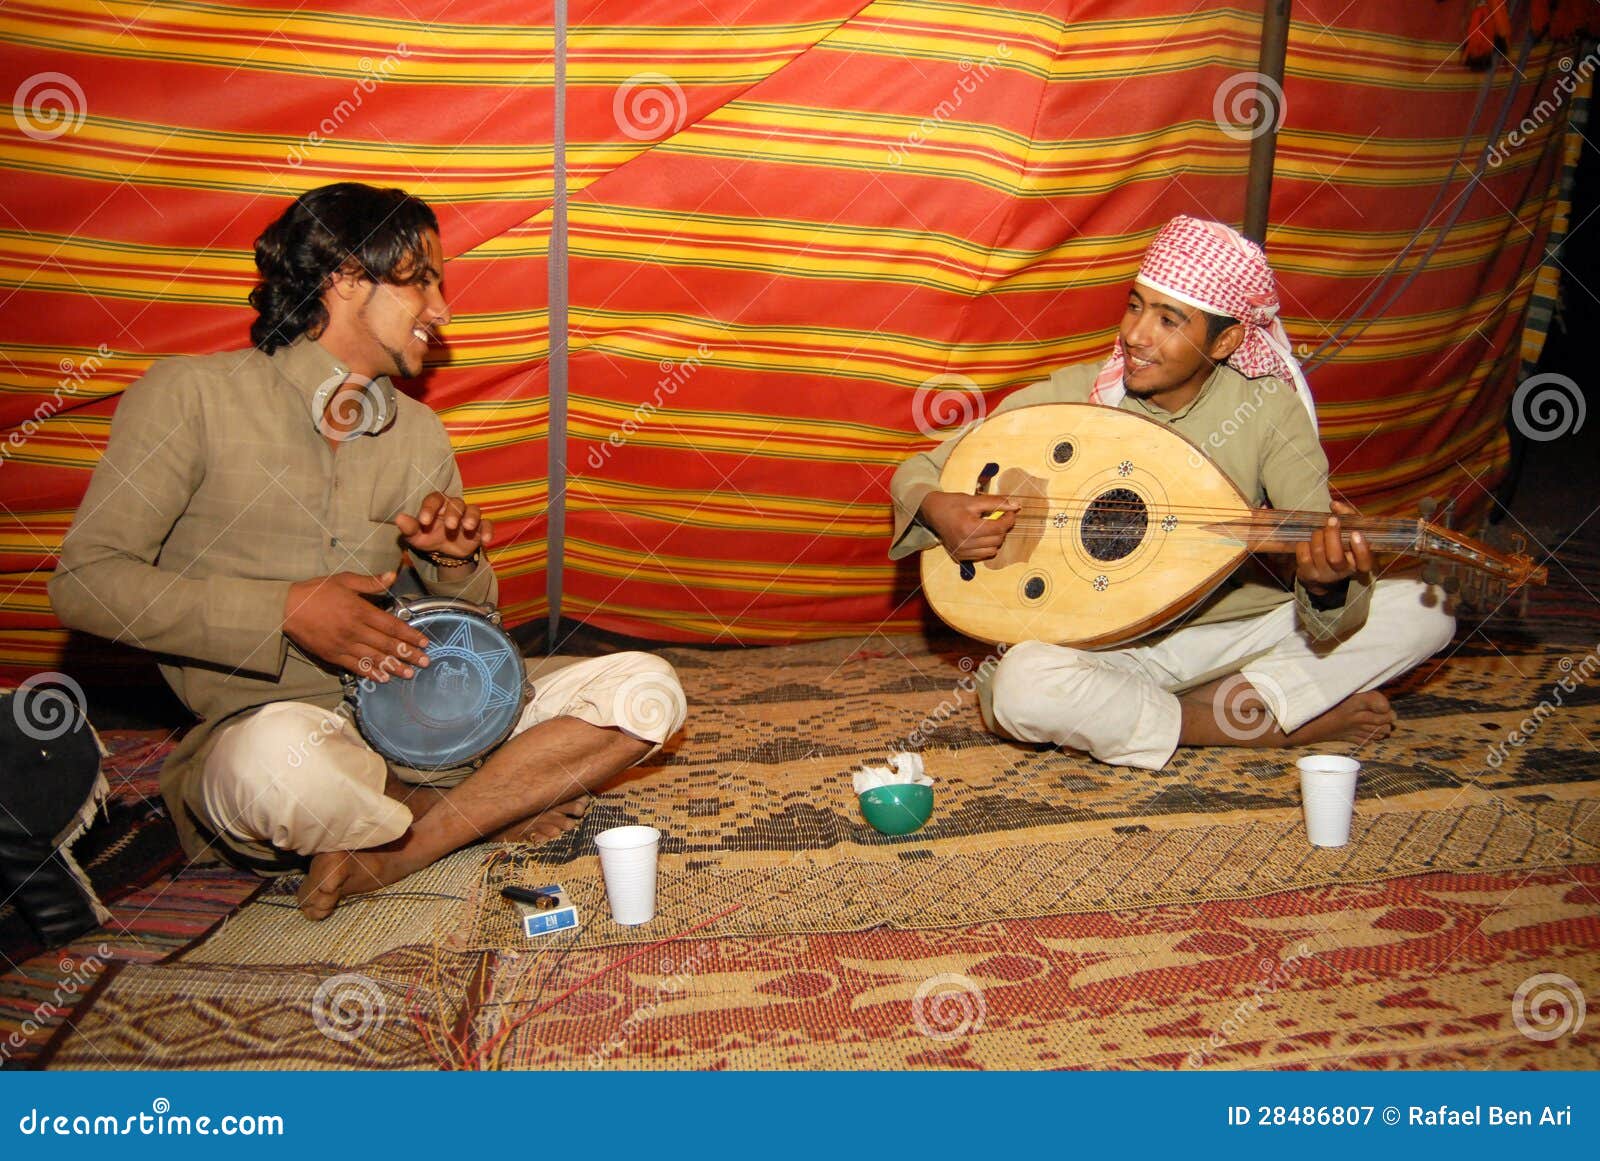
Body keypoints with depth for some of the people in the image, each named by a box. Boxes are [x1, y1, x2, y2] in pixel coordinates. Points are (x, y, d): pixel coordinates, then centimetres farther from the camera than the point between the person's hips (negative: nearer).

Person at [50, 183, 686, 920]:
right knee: (286, 757, -43)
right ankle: (489, 806, -10)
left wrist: (456, 562, -5)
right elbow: (84, 582, -9)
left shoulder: (418, 432, 14)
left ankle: (386, 859, -17)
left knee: (647, 691, -13)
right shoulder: (192, 395, -2)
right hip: (258, 727, -5)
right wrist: (286, 611, -18)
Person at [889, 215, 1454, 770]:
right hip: (1101, 643, -1)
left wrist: (1327, 586, -37)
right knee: (1023, 684, -37)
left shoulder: (1269, 408, -7)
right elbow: (918, 473, -3)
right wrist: (936, 509, -27)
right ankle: (1285, 724, -17)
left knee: (1426, 610, -12)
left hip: (1232, 629, 1)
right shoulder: (1069, 398, -10)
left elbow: (1320, 552, -13)